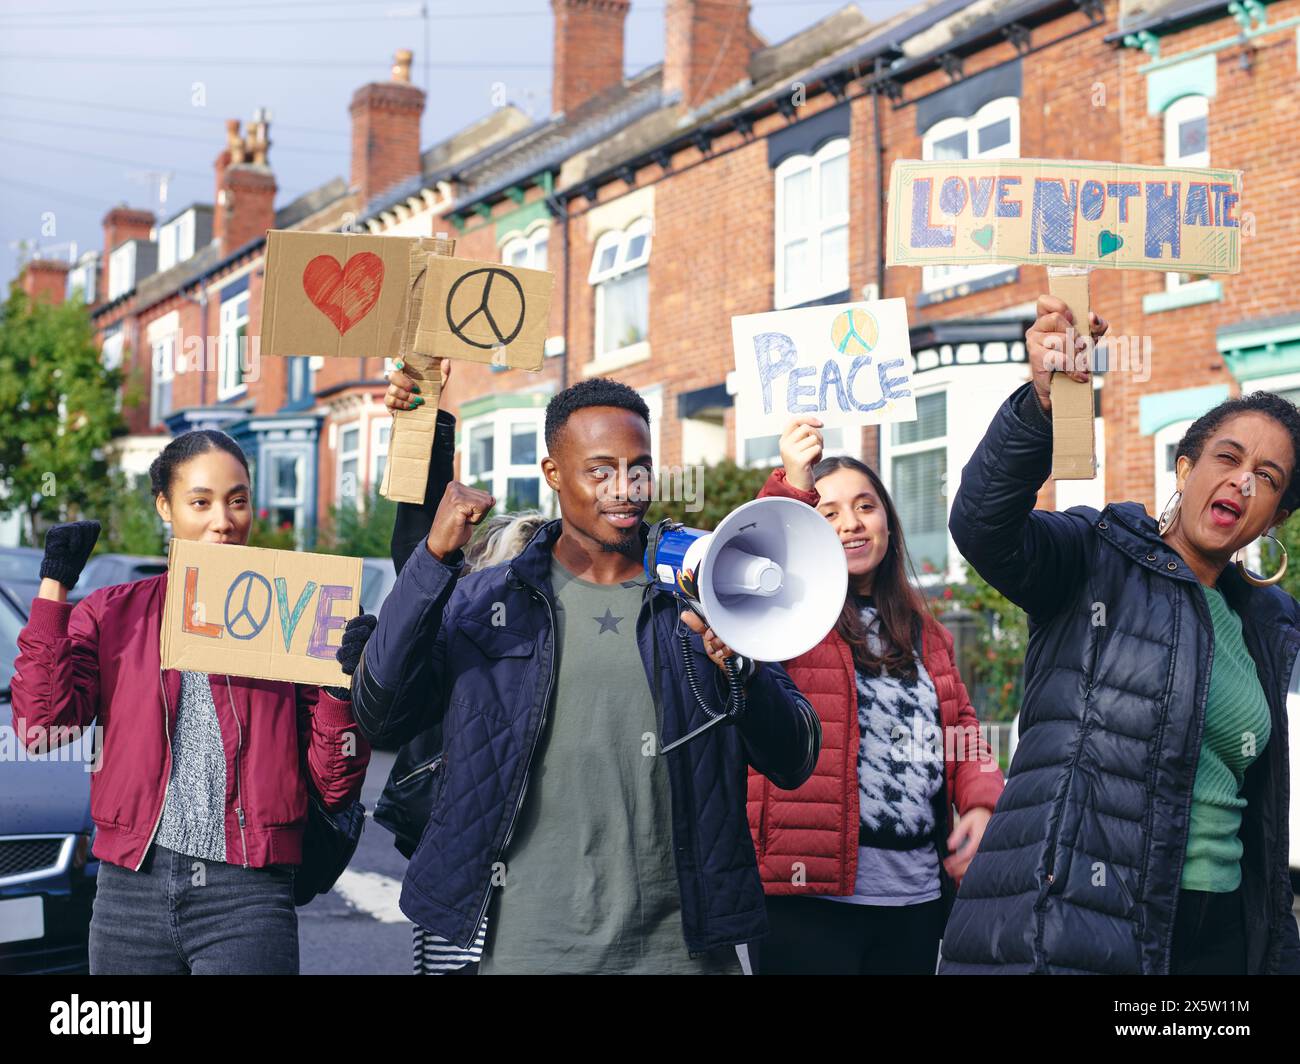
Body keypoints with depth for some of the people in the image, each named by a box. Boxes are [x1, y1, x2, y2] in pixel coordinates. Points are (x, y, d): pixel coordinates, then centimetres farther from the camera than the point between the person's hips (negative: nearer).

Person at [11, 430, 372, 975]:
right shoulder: (111, 614, 10)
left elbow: (335, 788, 5)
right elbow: (40, 726, -8)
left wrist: (343, 687, -11)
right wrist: (54, 585, -6)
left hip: (247, 895, -1)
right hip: (132, 890, 2)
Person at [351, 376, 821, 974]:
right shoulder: (481, 604, 5)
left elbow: (793, 765, 2)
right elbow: (378, 717, -8)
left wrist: (745, 673, -19)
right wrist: (434, 558, -16)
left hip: (679, 945, 1)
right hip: (523, 944, 0)